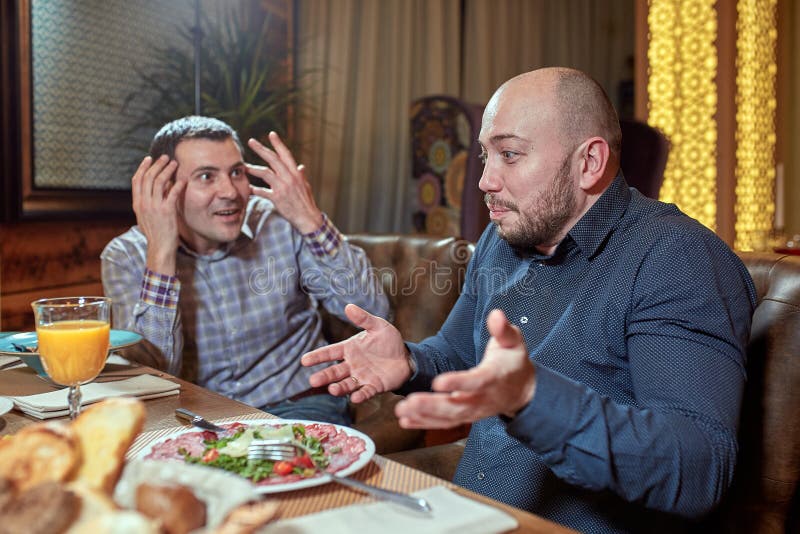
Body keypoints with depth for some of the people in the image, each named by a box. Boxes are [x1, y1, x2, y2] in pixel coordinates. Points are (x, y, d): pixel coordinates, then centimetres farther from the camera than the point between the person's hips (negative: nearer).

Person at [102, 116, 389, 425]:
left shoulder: (280, 223, -6)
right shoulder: (125, 257, -5)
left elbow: (373, 313, -11)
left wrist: (309, 220, -20)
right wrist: (161, 253, -23)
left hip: (298, 405, -2)